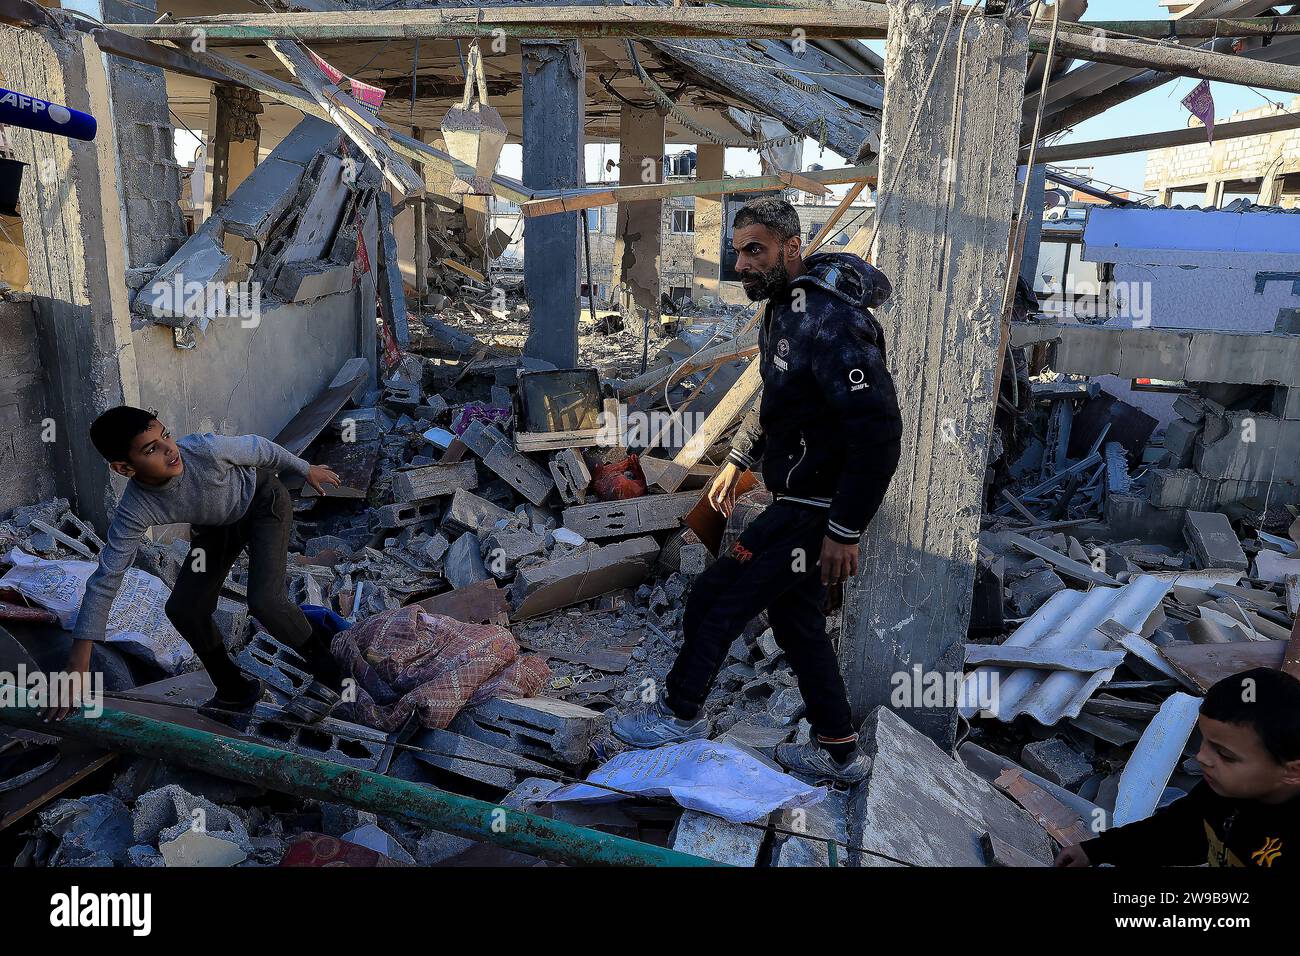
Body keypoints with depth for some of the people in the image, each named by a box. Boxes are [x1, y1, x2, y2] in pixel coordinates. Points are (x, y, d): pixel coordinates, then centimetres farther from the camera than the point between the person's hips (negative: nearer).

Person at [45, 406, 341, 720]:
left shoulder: (205, 449, -38)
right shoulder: (134, 511, -29)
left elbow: (257, 448, -17)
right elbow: (105, 580, -23)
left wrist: (306, 469, 1)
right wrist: (77, 665, -24)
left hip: (263, 501, -4)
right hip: (215, 525, 4)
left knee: (264, 600, -21)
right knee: (182, 609, -3)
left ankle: (321, 658, 6)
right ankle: (235, 691, 19)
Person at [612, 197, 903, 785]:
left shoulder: (828, 319, -23)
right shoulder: (784, 307, 10)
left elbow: (877, 428, -28)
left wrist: (845, 530, -26)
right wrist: (737, 460, 21)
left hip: (813, 510, -10)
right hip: (796, 499, 10)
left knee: (715, 600, -1)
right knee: (796, 619, 18)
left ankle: (680, 715, 23)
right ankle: (840, 753, 32)